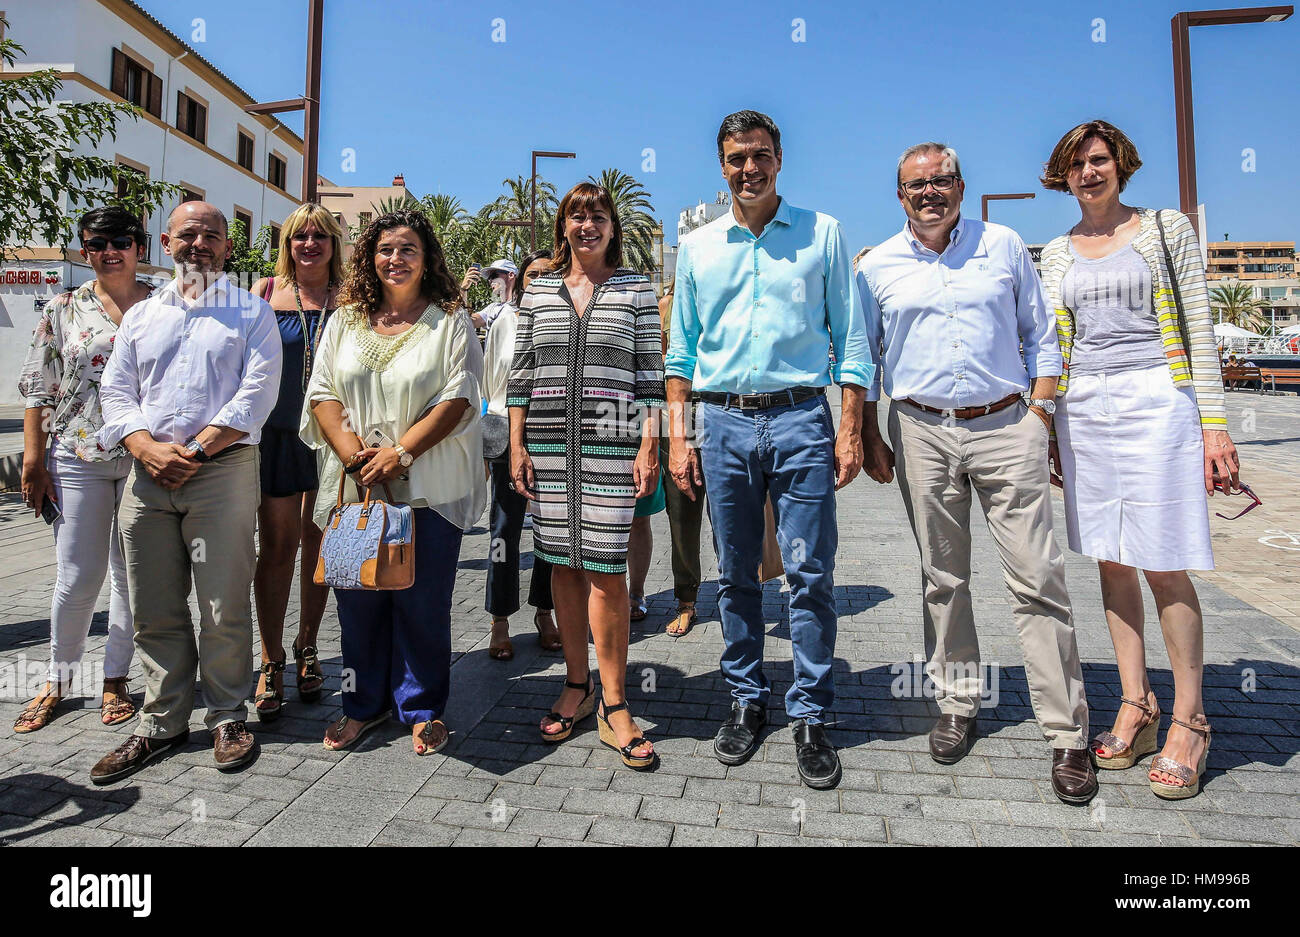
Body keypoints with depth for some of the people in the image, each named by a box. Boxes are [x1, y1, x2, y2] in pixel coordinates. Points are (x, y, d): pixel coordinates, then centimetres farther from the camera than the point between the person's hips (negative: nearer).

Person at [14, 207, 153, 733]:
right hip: (78, 459, 1)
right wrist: (33, 461, 0)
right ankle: (57, 680, 24)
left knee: (132, 576, 6)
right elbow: (39, 391, 7)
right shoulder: (62, 310, 7)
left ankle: (115, 678, 22)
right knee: (76, 578, 3)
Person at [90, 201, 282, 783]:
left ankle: (227, 716, 15)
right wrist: (147, 448, -7)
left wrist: (194, 450, -12)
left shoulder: (251, 312, 6)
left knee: (224, 608, -1)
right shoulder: (141, 315, 19)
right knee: (154, 611, 9)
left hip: (223, 471, -4)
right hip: (147, 474, 4)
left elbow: (256, 395, -6)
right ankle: (163, 723, 22)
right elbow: (115, 392, 12)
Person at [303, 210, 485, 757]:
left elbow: (458, 398, -7)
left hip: (427, 490, -3)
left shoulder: (450, 322, 3)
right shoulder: (345, 321, 14)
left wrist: (399, 452, -15)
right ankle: (365, 705, 27)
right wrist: (353, 452, -9)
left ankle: (422, 709, 19)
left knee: (422, 602, 2)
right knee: (357, 599, 9)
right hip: (355, 487, 4)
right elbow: (322, 393, 8)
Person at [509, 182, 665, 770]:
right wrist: (517, 446, 5)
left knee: (605, 567, -6)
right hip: (548, 444, 3)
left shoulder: (636, 289, 7)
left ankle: (613, 704, 6)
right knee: (563, 562, 8)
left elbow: (651, 372, 3)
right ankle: (577, 684, 23)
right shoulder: (538, 291, 13)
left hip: (612, 444, -3)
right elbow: (521, 374, 12)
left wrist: (649, 447, -5)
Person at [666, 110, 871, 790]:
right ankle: (746, 700, 24)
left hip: (801, 418, -2)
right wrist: (677, 438, 5)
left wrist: (850, 430, -3)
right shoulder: (696, 246, 12)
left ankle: (810, 716, 14)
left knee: (811, 575, -1)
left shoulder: (822, 234, 7)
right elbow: (681, 351, 13)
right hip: (723, 422, 2)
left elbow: (850, 339, 5)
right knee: (735, 575, 9)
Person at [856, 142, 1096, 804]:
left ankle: (1067, 734, 8)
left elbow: (1041, 337, 12)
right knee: (943, 580, 8)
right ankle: (957, 706, 24)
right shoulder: (877, 266, 8)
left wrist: (1039, 414, 2)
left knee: (1037, 580, -3)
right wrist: (871, 439, 4)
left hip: (1005, 427, 0)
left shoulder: (1003, 246, 9)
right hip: (922, 432, 1)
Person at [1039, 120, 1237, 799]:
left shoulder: (1166, 228, 5)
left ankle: (1189, 722, 9)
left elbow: (1199, 328, 1)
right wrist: (1051, 428, 11)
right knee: (1110, 560, 7)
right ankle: (1136, 705, 18)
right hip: (1083, 411, 4)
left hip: (1155, 401, -4)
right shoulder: (1055, 254, 15)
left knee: (1163, 565, -6)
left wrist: (1214, 422, -6)